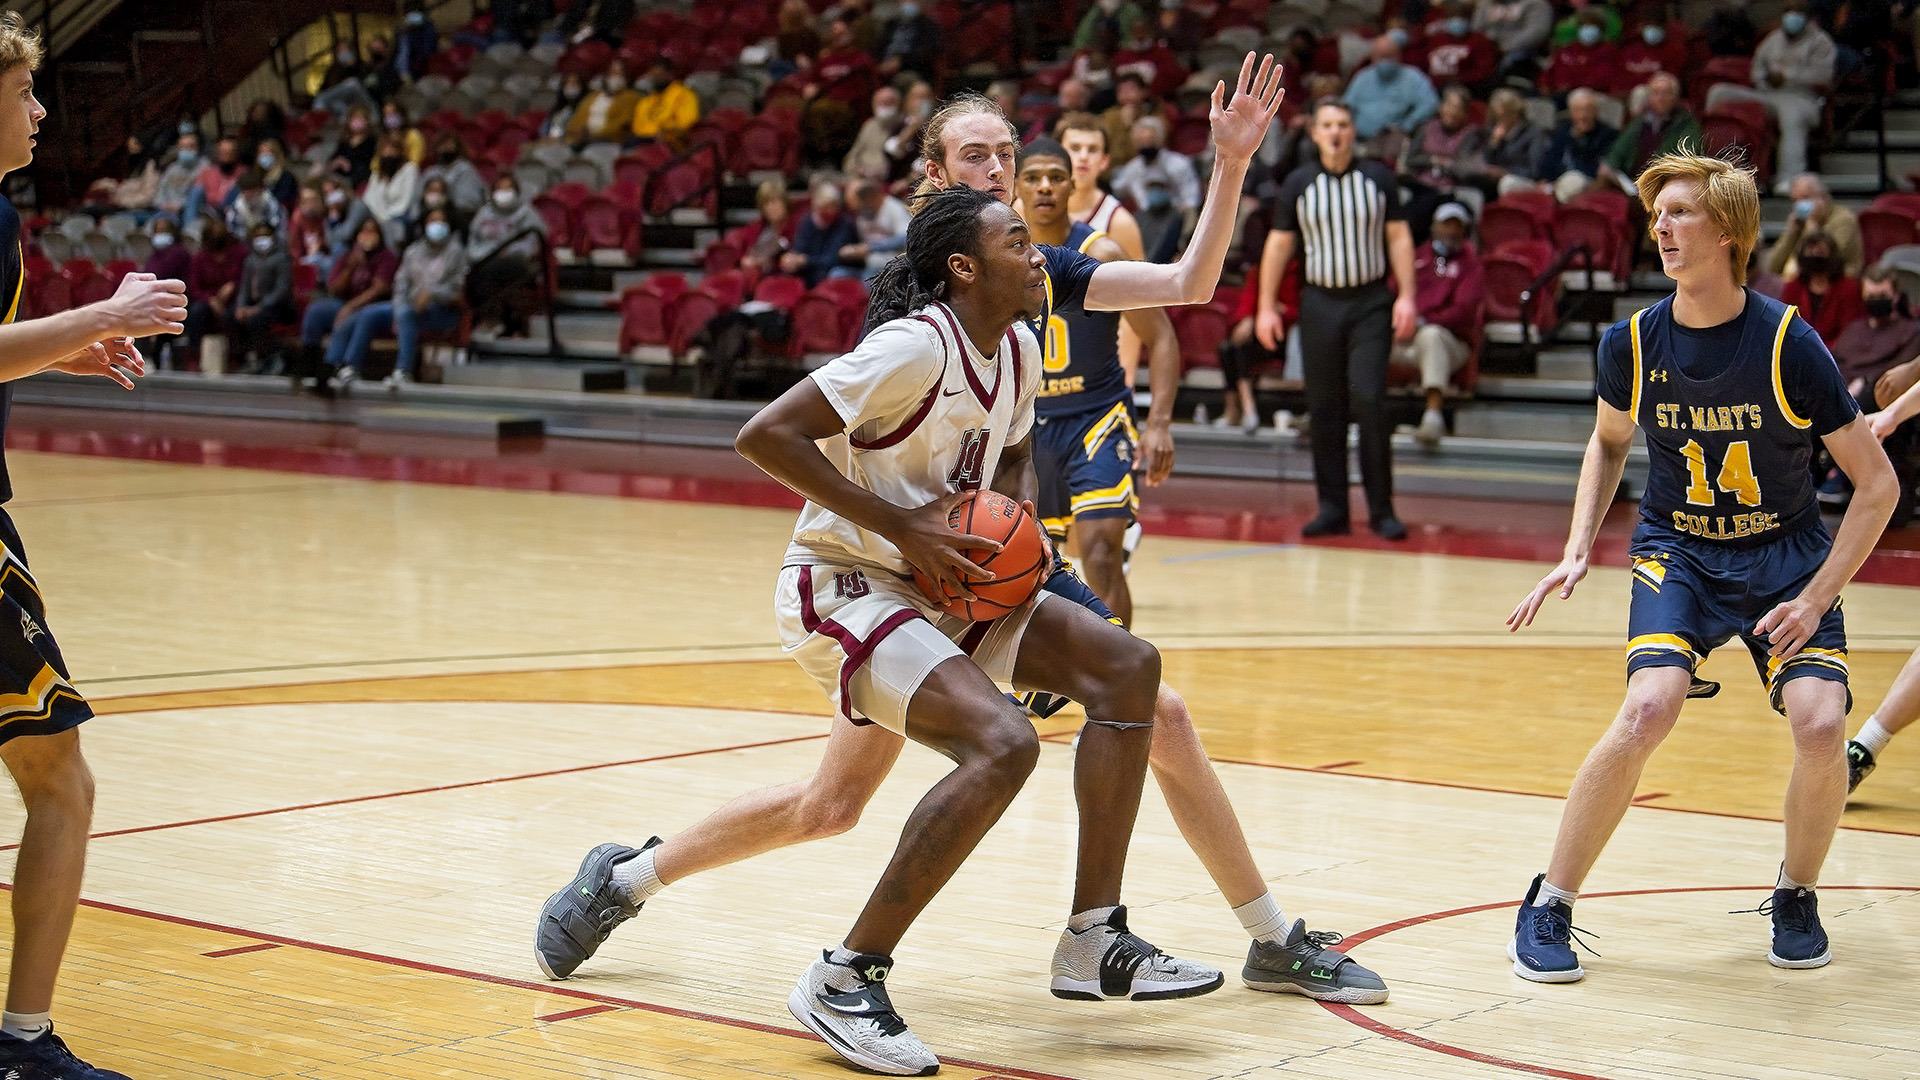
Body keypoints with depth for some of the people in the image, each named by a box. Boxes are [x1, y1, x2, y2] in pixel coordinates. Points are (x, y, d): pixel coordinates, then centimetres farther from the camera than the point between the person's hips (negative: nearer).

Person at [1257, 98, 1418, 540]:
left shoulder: (1378, 178, 3)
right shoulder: (1298, 184, 5)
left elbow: (1398, 237, 4)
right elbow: (1278, 245, 7)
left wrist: (1407, 297, -6)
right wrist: (1266, 307, 2)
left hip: (1371, 303, -2)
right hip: (1319, 303, 2)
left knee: (1369, 401, -11)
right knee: (1324, 410, 3)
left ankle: (1381, 509, -4)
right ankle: (1332, 509, 10)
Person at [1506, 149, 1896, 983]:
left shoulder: (1788, 343, -18)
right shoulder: (1634, 343, -9)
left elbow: (1877, 484, -10)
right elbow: (1609, 441, 14)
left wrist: (1816, 599, -16)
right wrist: (1578, 552, 1)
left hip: (1786, 554, -1)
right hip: (1678, 553, 1)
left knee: (1820, 726, -21)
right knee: (1649, 709, -25)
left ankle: (1796, 895, 9)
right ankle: (1548, 906, -9)